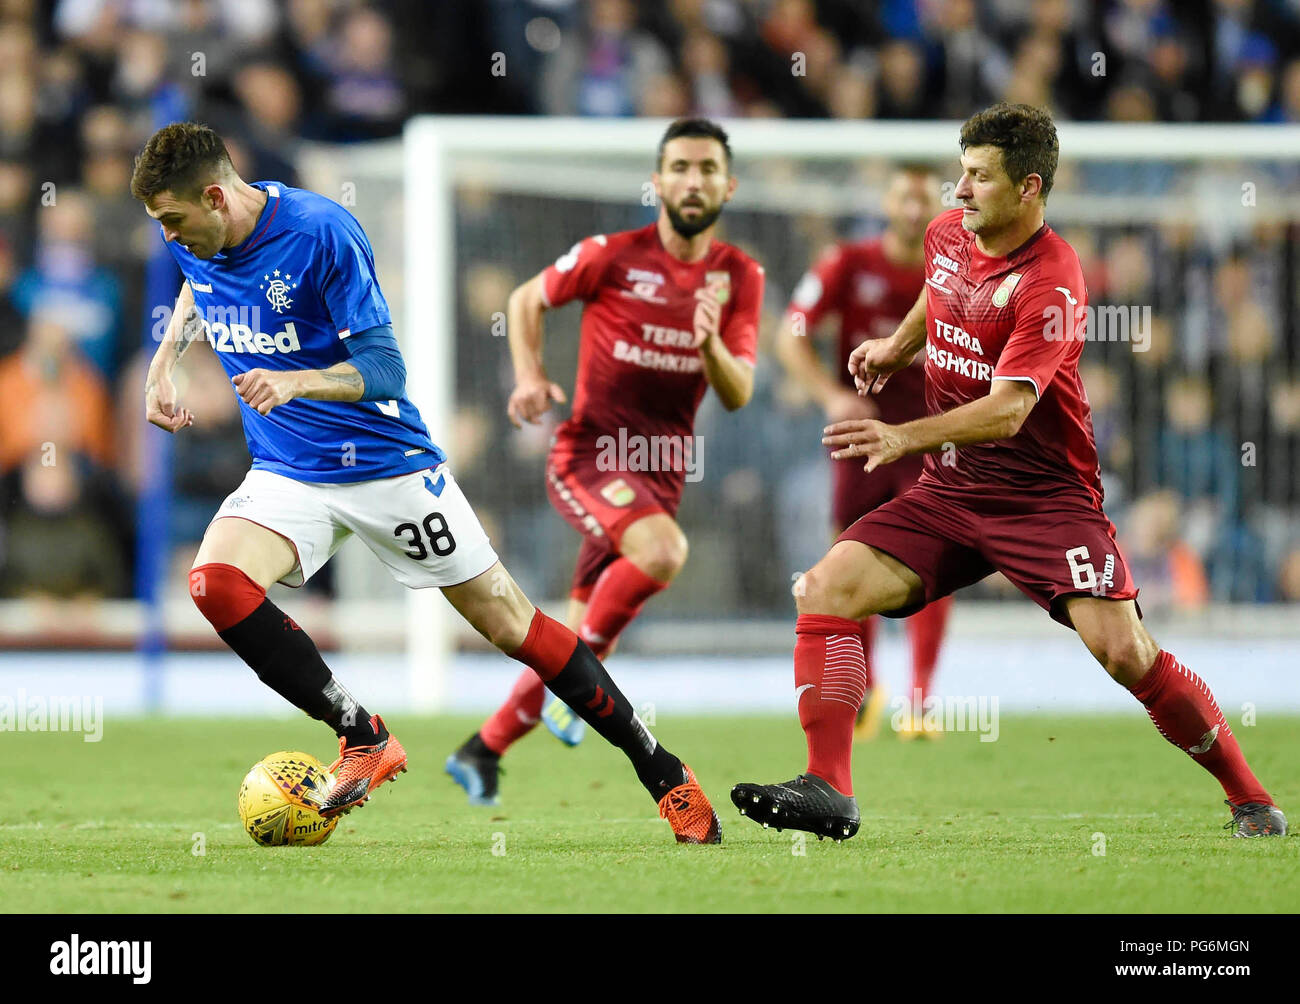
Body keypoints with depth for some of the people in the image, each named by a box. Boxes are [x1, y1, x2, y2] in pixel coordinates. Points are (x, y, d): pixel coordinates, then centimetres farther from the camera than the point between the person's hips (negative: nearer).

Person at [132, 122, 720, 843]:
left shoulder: (320, 231, -21)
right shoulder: (195, 241, -3)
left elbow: (383, 370, -23)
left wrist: (295, 382, -40)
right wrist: (163, 363, 10)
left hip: (383, 461, -5)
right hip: (286, 474, 5)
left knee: (507, 623, -1)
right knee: (215, 582, -24)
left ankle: (665, 776, 12)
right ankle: (364, 741, -10)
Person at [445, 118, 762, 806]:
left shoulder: (739, 278, 2)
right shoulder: (612, 256, -8)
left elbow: (738, 395, -3)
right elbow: (526, 299, 8)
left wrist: (711, 344, -23)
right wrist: (529, 375, -7)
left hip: (663, 472, 5)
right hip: (589, 456, -5)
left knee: (583, 636, 7)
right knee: (663, 550, -34)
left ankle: (483, 749, 21)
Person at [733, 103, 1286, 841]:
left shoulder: (1051, 282, -19)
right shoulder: (948, 234, 4)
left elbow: (1008, 409, -30)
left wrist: (906, 438, -42)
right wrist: (898, 345, 15)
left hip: (1043, 496, -7)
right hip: (949, 491, 7)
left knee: (1123, 649, -19)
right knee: (829, 588, -12)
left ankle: (1251, 801, -1)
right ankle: (828, 793, -14)